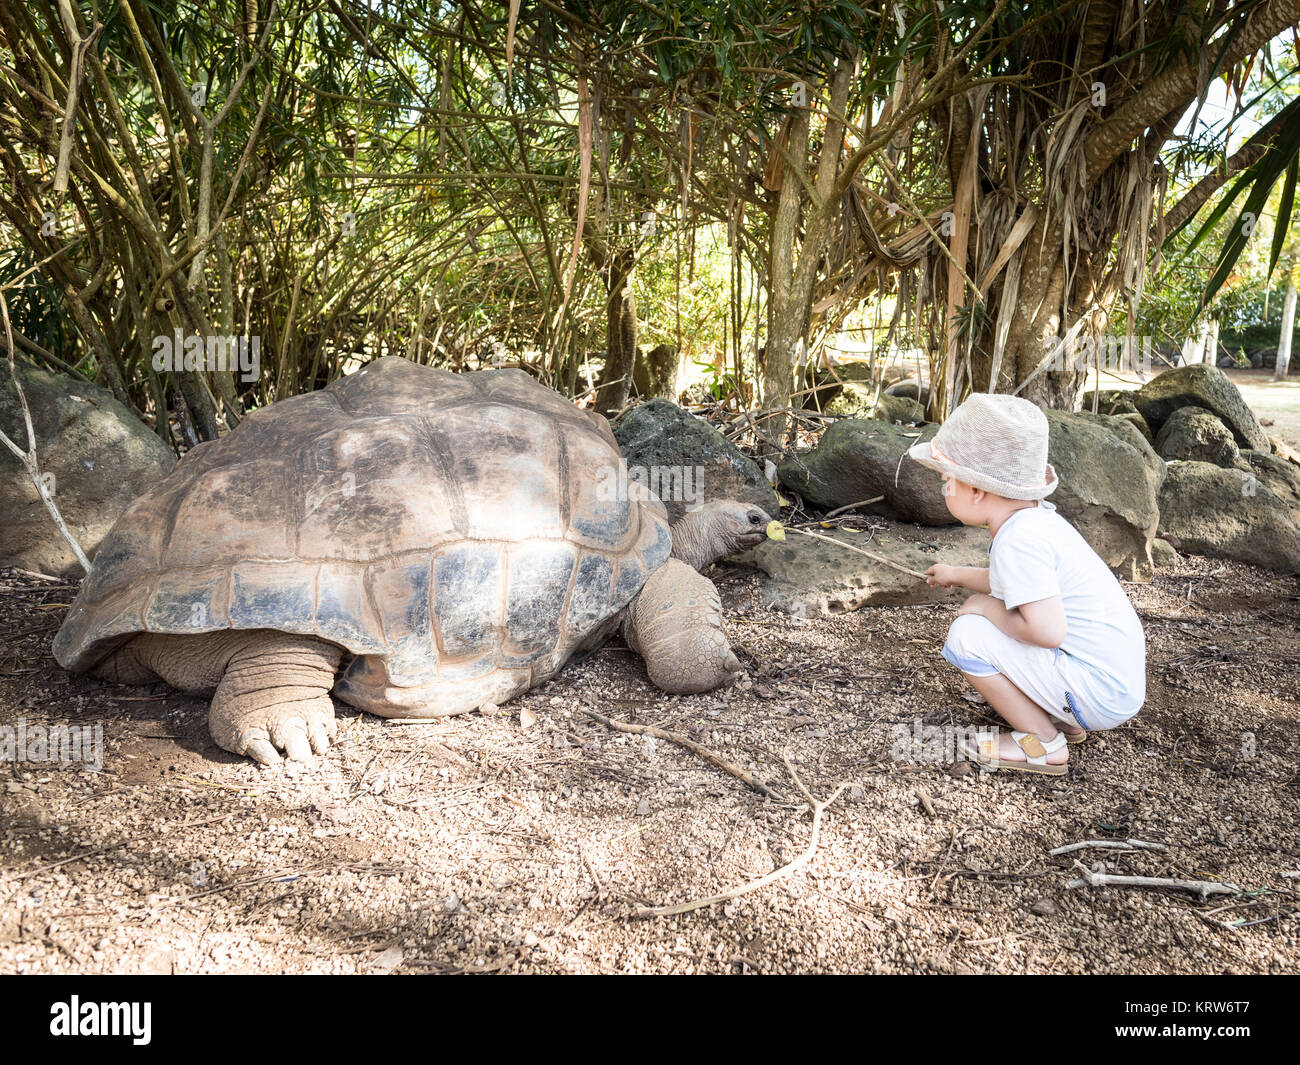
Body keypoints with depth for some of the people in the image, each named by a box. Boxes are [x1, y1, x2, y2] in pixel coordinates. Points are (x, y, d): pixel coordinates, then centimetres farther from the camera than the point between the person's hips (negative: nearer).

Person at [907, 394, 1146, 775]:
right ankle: (1065, 720, 15)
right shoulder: (1040, 517, 6)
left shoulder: (1019, 540, -24)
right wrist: (957, 575, 35)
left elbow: (1047, 630, -32)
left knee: (967, 634, -16)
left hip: (1100, 694, -10)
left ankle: (1043, 743, -2)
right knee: (979, 607, 17)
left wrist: (990, 613, -13)